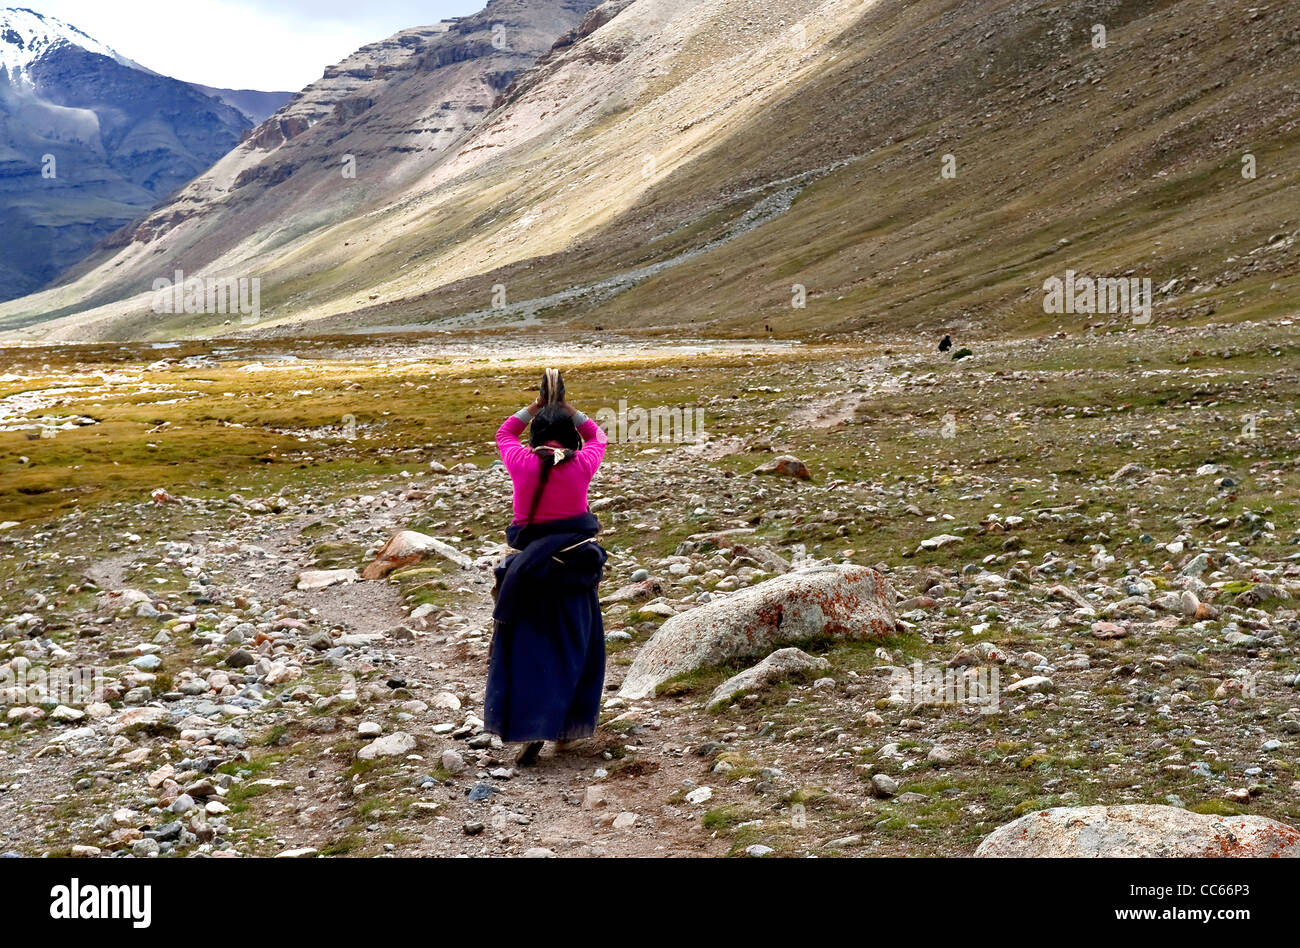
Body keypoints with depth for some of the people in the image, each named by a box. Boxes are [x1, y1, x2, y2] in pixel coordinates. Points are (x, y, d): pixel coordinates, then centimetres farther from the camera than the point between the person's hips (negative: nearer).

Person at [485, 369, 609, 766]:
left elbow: (504, 433, 14)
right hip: (575, 568, 1)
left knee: (526, 650, 4)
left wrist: (536, 407, 14)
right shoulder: (582, 465, -8)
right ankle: (567, 725, 24)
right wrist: (567, 408, 17)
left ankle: (531, 732, -6)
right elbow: (597, 437, 15)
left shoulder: (521, 462, -9)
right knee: (572, 648, 16)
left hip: (528, 567, -1)